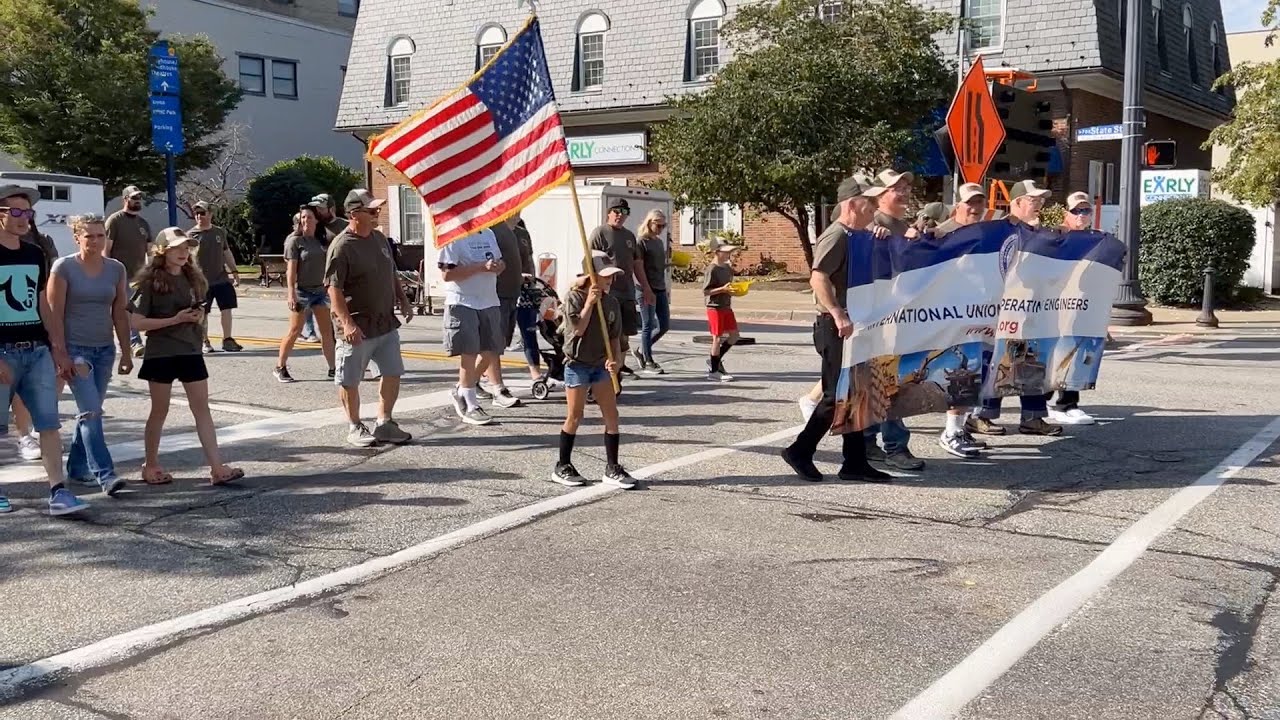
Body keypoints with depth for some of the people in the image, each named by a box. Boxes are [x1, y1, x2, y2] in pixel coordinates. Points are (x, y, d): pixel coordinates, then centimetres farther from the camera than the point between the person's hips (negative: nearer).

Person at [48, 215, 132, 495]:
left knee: (89, 411, 11)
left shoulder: (116, 269, 6)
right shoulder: (64, 267, -6)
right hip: (75, 349, -5)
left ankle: (77, 468, 23)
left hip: (104, 349, 5)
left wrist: (126, 352, 9)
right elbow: (55, 313, -7)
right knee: (91, 411, -12)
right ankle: (104, 474, -12)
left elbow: (120, 313, 11)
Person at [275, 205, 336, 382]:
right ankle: (280, 368, 8)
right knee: (295, 330, -3)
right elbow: (291, 268, -13)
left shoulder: (320, 240, 9)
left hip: (320, 289, 6)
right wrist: (291, 293, -21)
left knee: (327, 331, 5)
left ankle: (333, 369, 10)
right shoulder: (295, 240, -8)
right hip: (301, 290, -6)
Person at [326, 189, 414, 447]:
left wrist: (403, 301, 15)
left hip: (386, 324, 7)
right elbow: (334, 289, -20)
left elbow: (391, 274, 22)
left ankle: (384, 423, 23)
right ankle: (355, 427, 20)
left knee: (392, 373, 10)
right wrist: (347, 323, -27)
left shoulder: (379, 238, 9)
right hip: (357, 329, -7)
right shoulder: (341, 246, -16)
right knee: (350, 381, 5)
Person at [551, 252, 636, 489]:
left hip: (601, 364, 5)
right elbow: (578, 329, -19)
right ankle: (562, 467, 15)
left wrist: (614, 359, -9)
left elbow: (614, 337, 7)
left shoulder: (612, 302, 4)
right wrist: (590, 303, -18)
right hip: (577, 363, -5)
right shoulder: (574, 297, -9)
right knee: (575, 416, 1)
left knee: (611, 415, 1)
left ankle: (612, 468, 9)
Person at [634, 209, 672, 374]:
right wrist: (646, 289, -18)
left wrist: (666, 288, 19)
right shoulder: (641, 241, -7)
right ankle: (648, 361, 9)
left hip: (660, 289, 8)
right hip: (647, 289, -8)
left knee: (665, 326, 9)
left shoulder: (660, 241, 15)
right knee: (648, 326, 0)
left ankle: (641, 351, 24)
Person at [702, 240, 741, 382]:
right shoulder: (711, 270, -16)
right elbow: (705, 292, -19)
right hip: (715, 307, -8)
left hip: (727, 307, 8)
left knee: (734, 335, 11)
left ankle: (715, 361, 25)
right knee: (718, 338, -3)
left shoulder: (728, 268, 9)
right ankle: (713, 371, 7)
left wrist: (733, 290, 3)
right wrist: (723, 289, -27)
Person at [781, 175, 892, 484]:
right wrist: (838, 315, -33)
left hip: (851, 327, 10)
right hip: (837, 328, -10)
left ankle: (855, 462, 15)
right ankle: (800, 451, 6)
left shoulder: (855, 236, 16)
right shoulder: (837, 236, -14)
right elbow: (817, 278, -27)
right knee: (838, 395, -6)